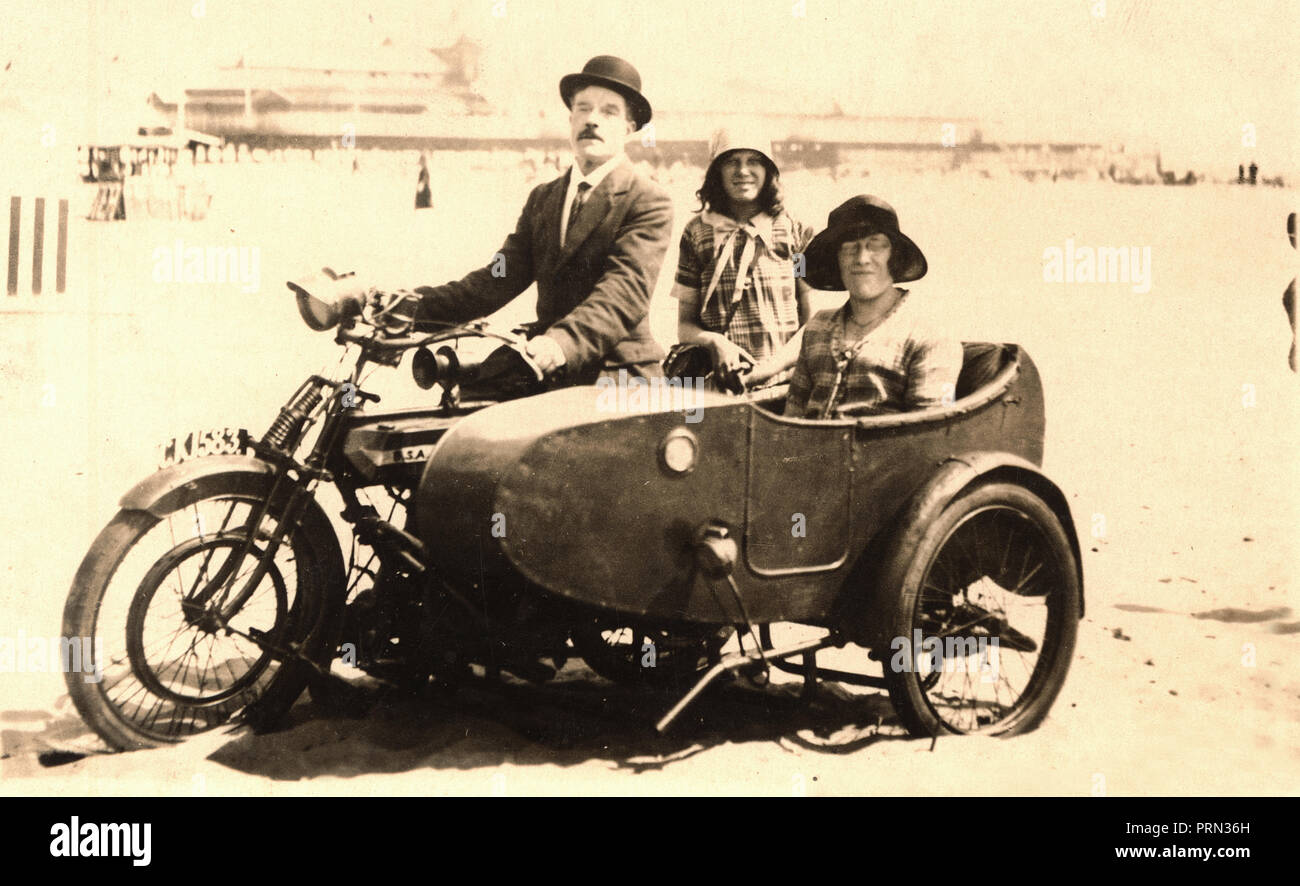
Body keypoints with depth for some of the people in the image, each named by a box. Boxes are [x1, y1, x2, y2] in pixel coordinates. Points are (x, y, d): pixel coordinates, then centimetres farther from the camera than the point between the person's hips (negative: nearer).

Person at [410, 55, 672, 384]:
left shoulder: (649, 203, -3)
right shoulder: (542, 199, 19)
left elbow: (626, 289, -18)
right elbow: (500, 278, 10)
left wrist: (562, 343, -34)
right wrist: (419, 305, -4)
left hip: (618, 381, -5)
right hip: (550, 381, 5)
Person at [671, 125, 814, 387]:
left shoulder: (796, 233, 11)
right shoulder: (697, 232, 13)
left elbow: (813, 323, 8)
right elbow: (684, 324, 14)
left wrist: (769, 367, -8)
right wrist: (715, 342, -8)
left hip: (783, 383, -1)